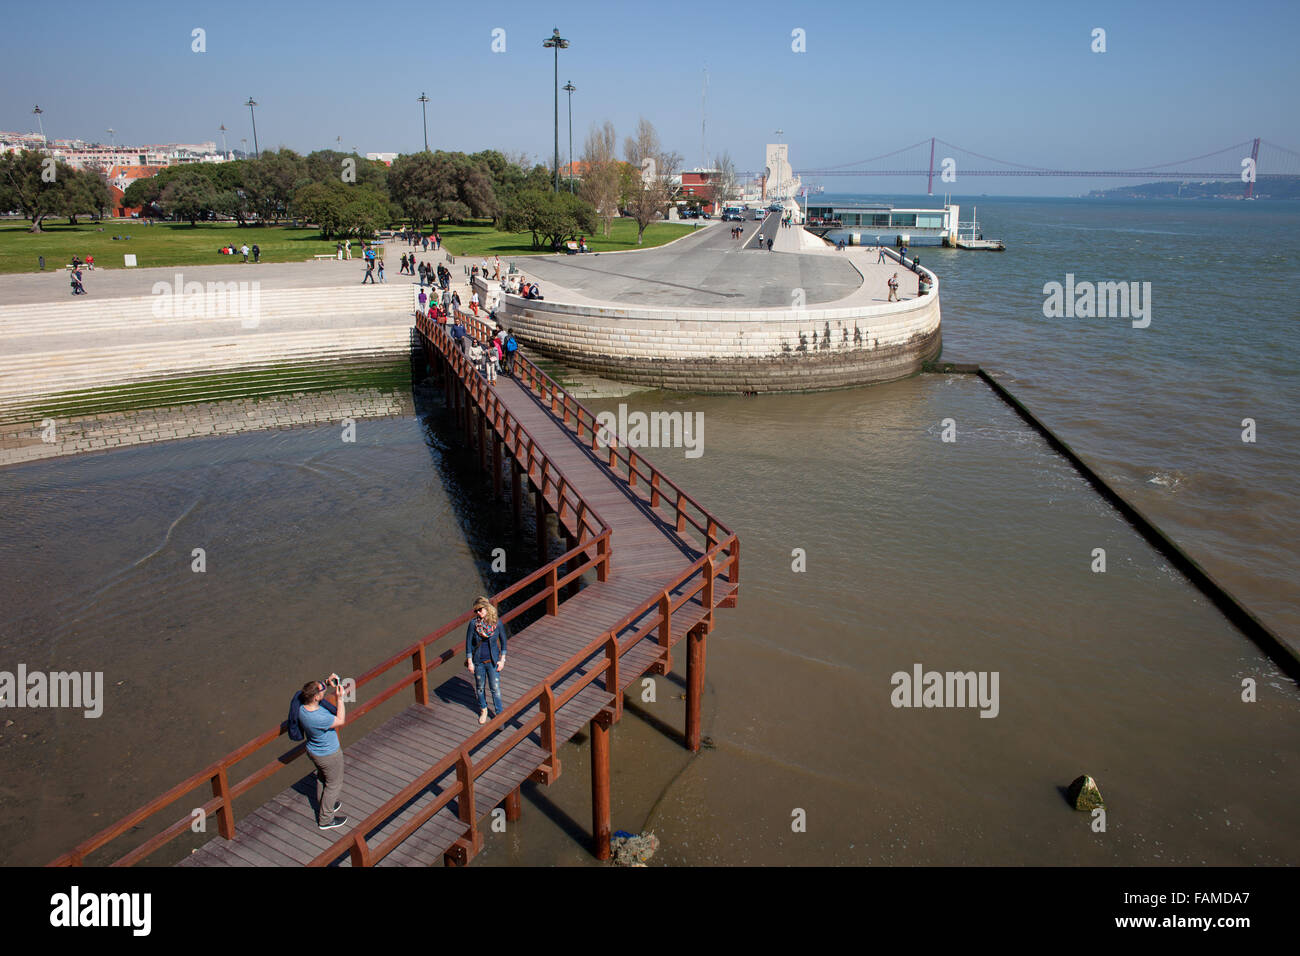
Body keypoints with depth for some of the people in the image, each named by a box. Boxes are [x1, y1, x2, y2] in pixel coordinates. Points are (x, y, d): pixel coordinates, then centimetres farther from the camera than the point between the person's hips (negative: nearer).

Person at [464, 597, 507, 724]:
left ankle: (500, 714, 19)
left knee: (495, 688, 3)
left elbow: (503, 641, 1)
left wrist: (502, 660, -2)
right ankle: (483, 710, 39)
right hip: (478, 661, 1)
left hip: (493, 661, -1)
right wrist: (470, 662, -6)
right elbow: (468, 643, -4)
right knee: (480, 687, 16)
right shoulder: (473, 623, -12)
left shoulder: (497, 623, -10)